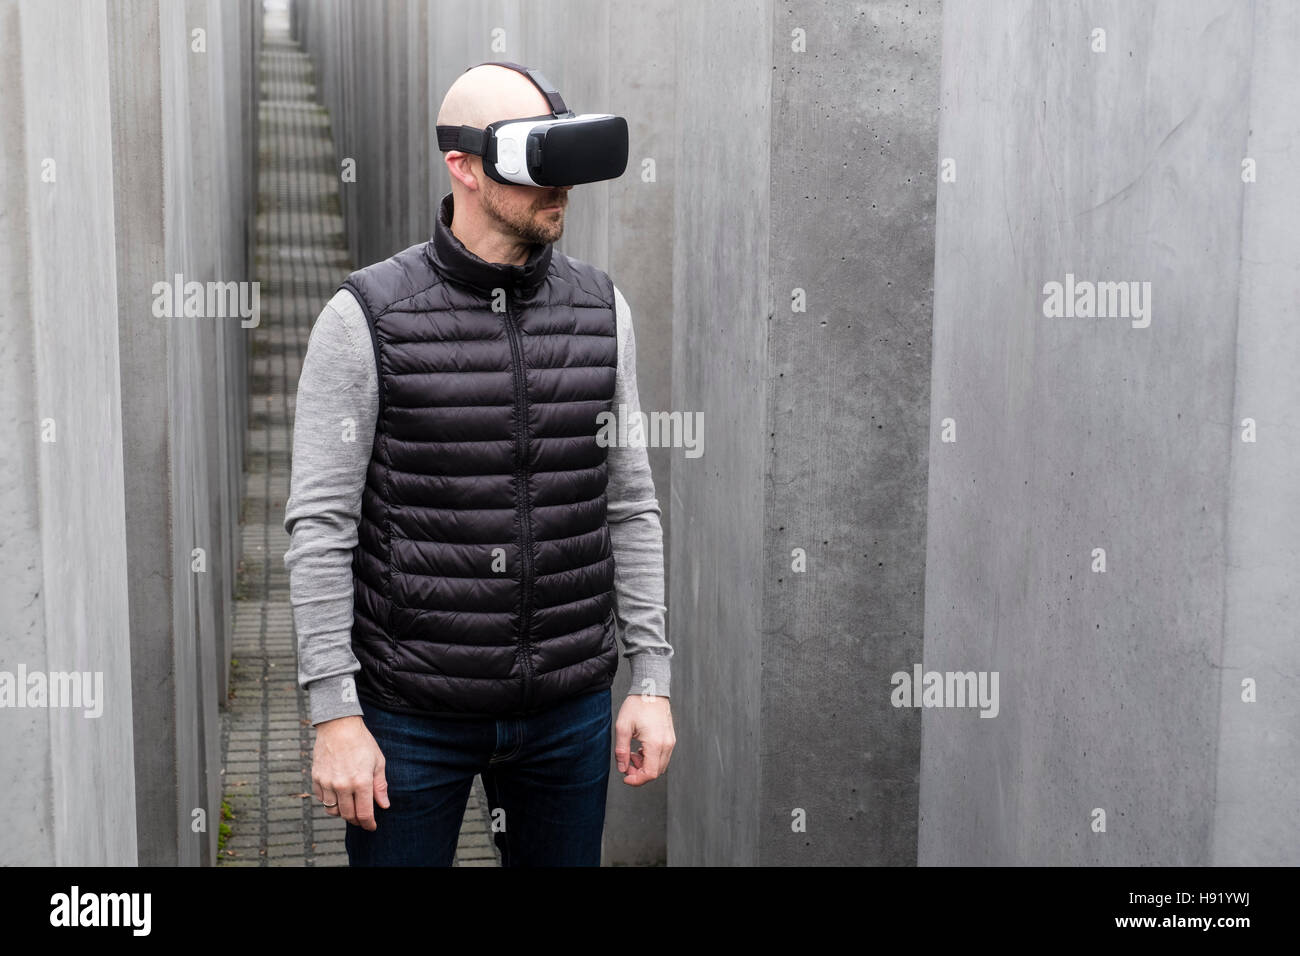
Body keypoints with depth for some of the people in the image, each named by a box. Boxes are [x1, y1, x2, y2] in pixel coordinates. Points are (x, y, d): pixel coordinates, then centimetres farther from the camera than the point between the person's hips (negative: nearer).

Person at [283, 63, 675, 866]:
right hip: (413, 709, -3)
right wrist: (335, 714, -11)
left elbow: (630, 505, 6)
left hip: (568, 707, 3)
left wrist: (652, 679, 3)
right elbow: (320, 525, -8)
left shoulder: (600, 309, 2)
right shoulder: (366, 317, -9)